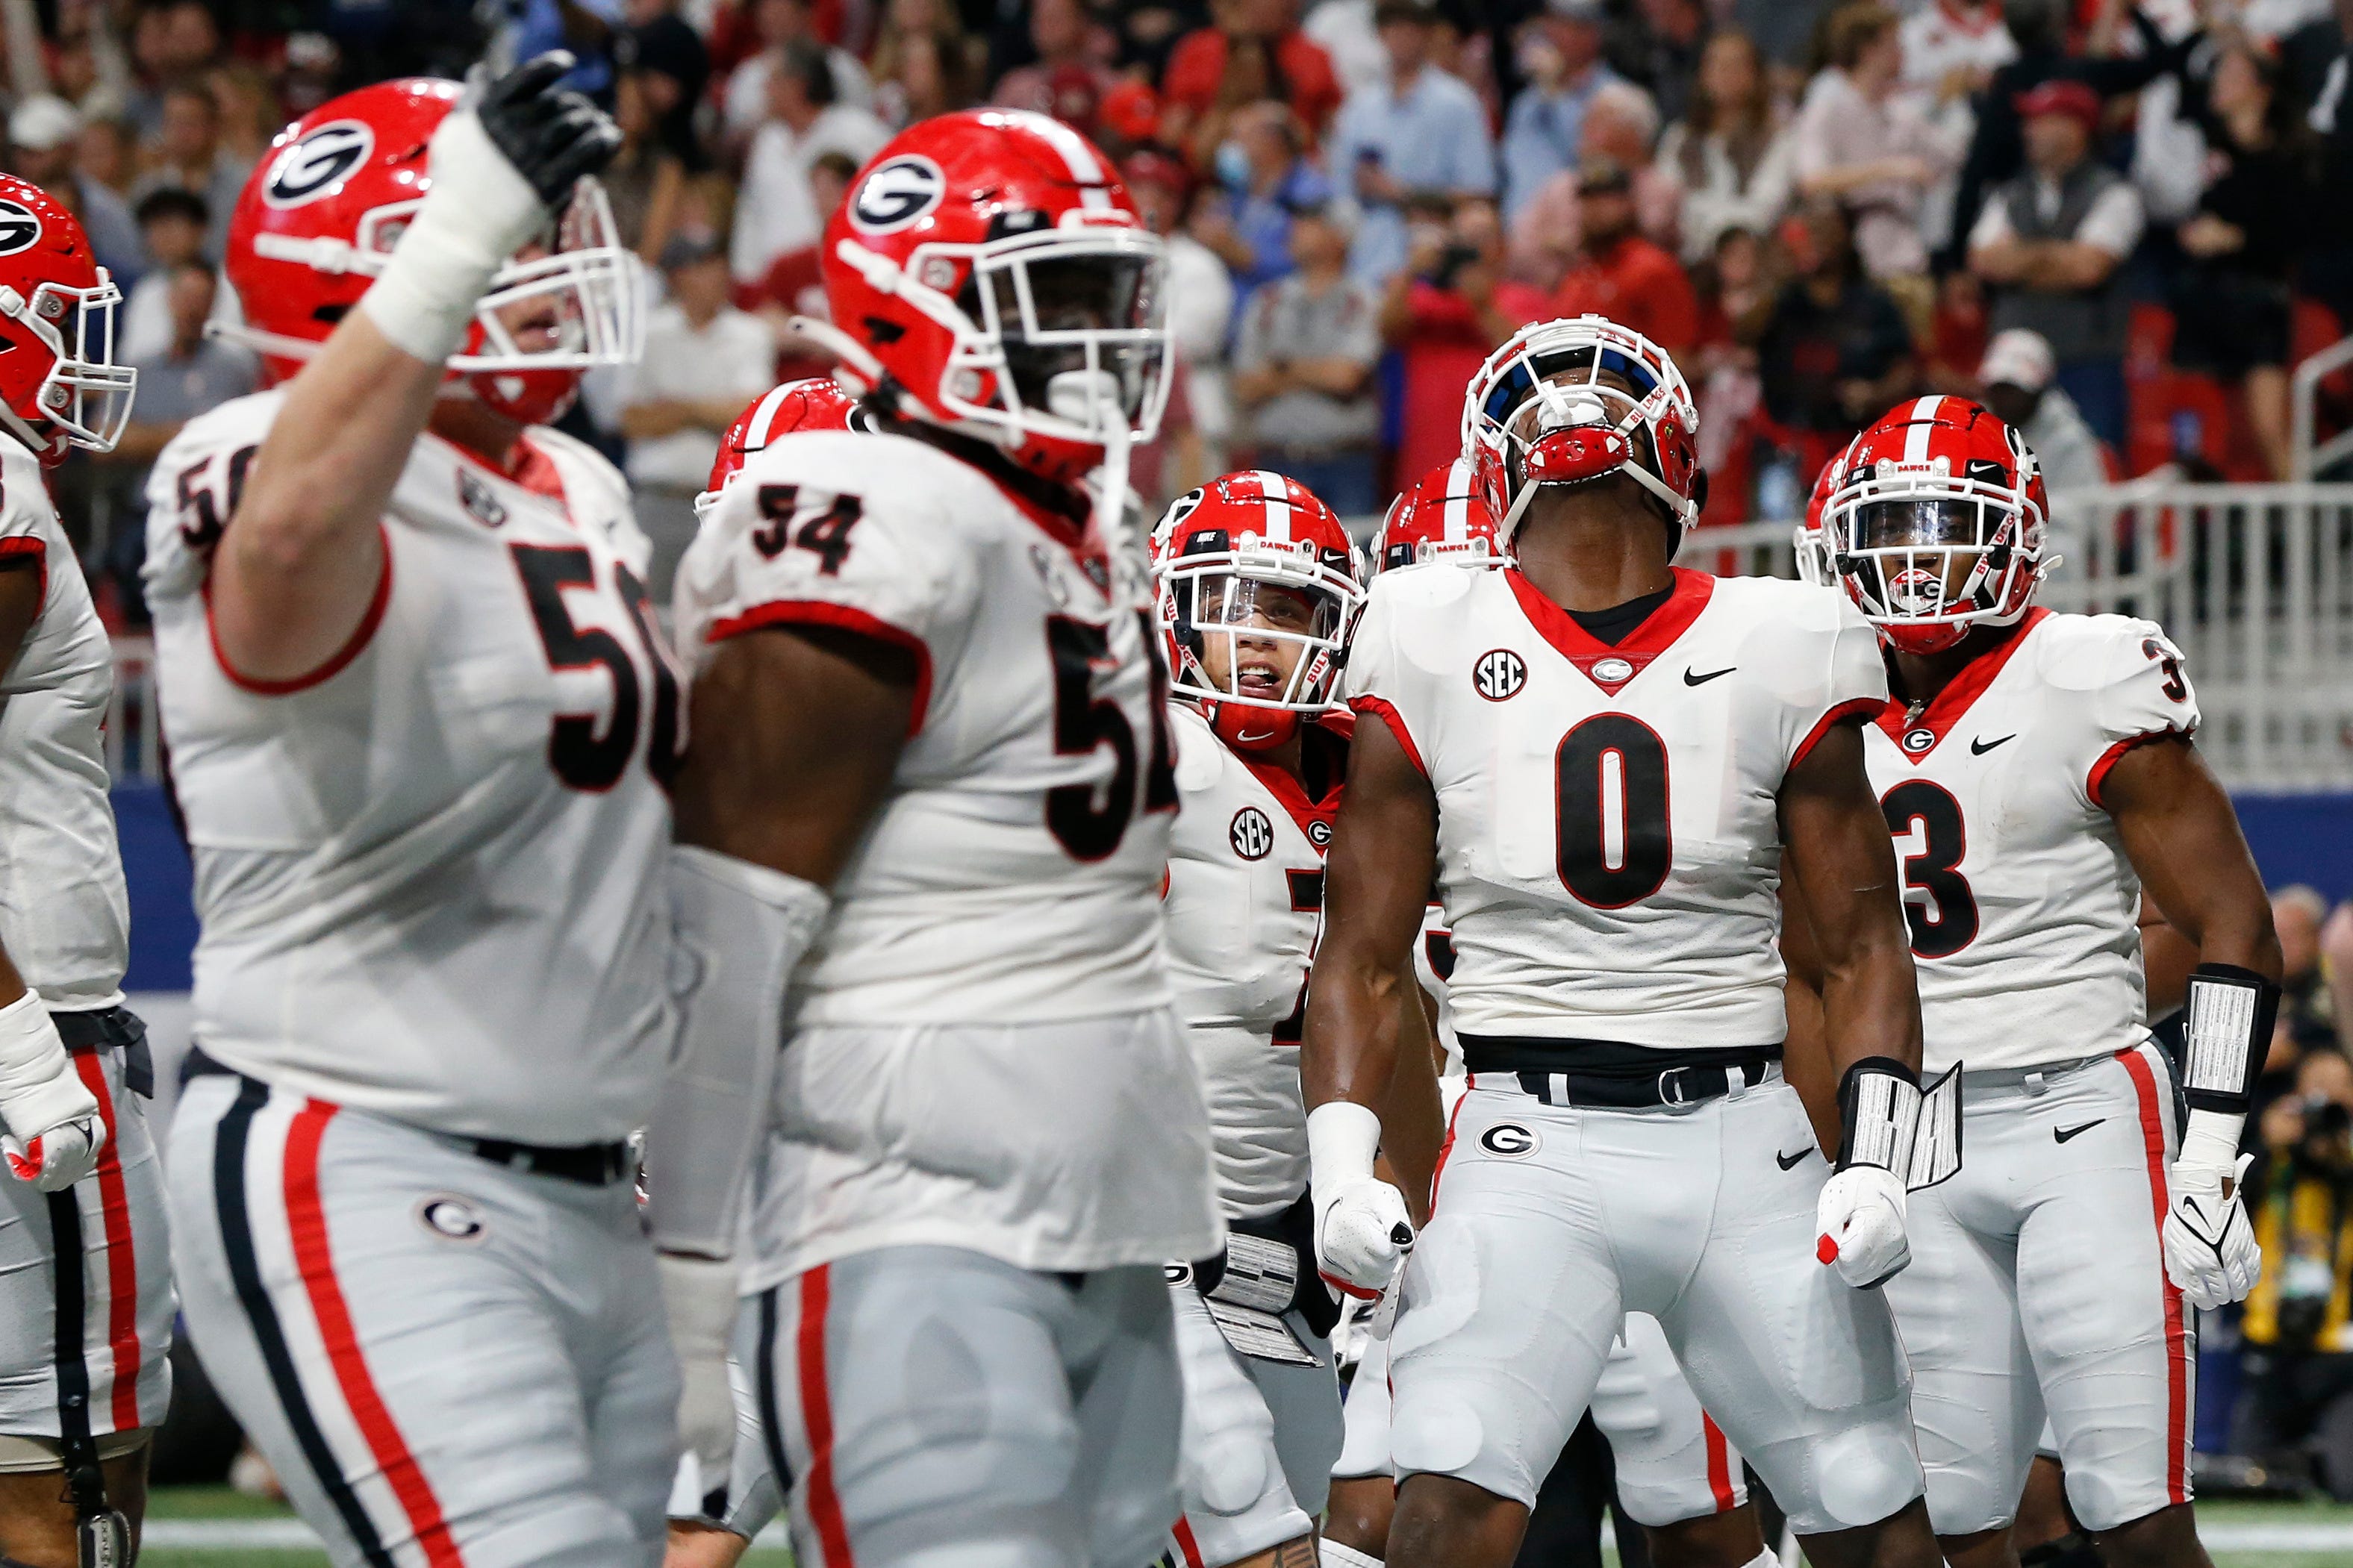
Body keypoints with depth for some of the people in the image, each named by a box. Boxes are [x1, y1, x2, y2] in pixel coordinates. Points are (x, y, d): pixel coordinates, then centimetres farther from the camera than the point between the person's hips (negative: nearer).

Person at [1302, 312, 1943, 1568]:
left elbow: (1864, 945, 9)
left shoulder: (1771, 649, 5)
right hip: (1532, 1145, -2)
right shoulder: (1435, 651, 3)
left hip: (1745, 1136, 2)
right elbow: (1359, 959, 6)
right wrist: (1340, 1169, -7)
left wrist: (1877, 1158, -3)